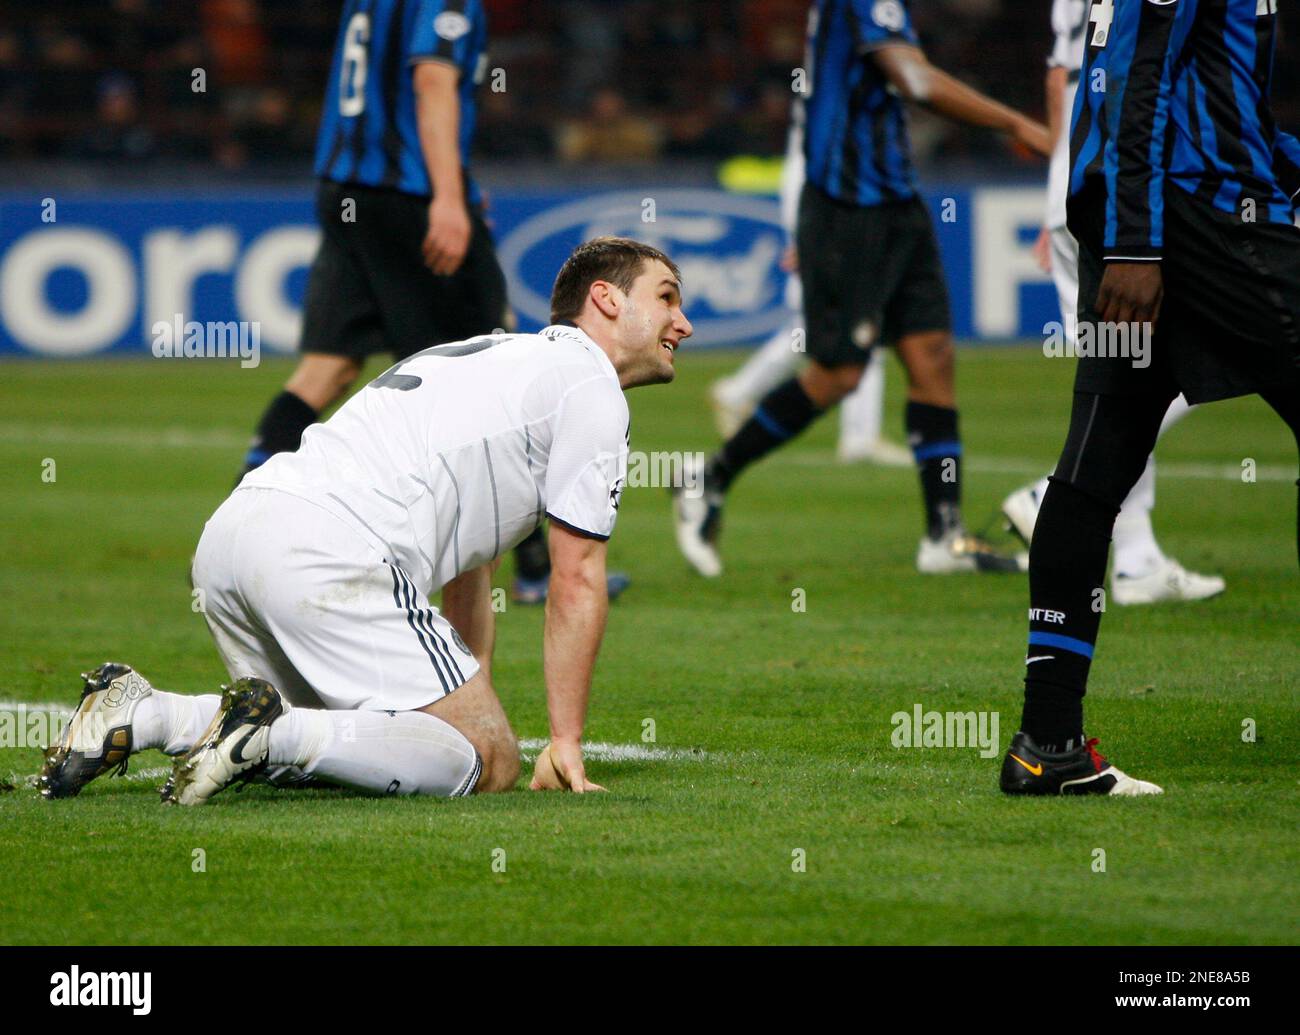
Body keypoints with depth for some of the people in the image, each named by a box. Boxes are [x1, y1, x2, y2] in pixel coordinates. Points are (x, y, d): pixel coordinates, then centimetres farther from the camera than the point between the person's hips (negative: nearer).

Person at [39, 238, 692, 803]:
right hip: (329, 557, -9)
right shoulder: (588, 384, 6)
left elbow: (465, 574, 37)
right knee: (492, 765, -7)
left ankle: (140, 714, 8)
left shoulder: (491, 358, 34)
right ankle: (272, 733, -22)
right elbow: (576, 582, 2)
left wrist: (475, 711, 36)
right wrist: (564, 744, 5)